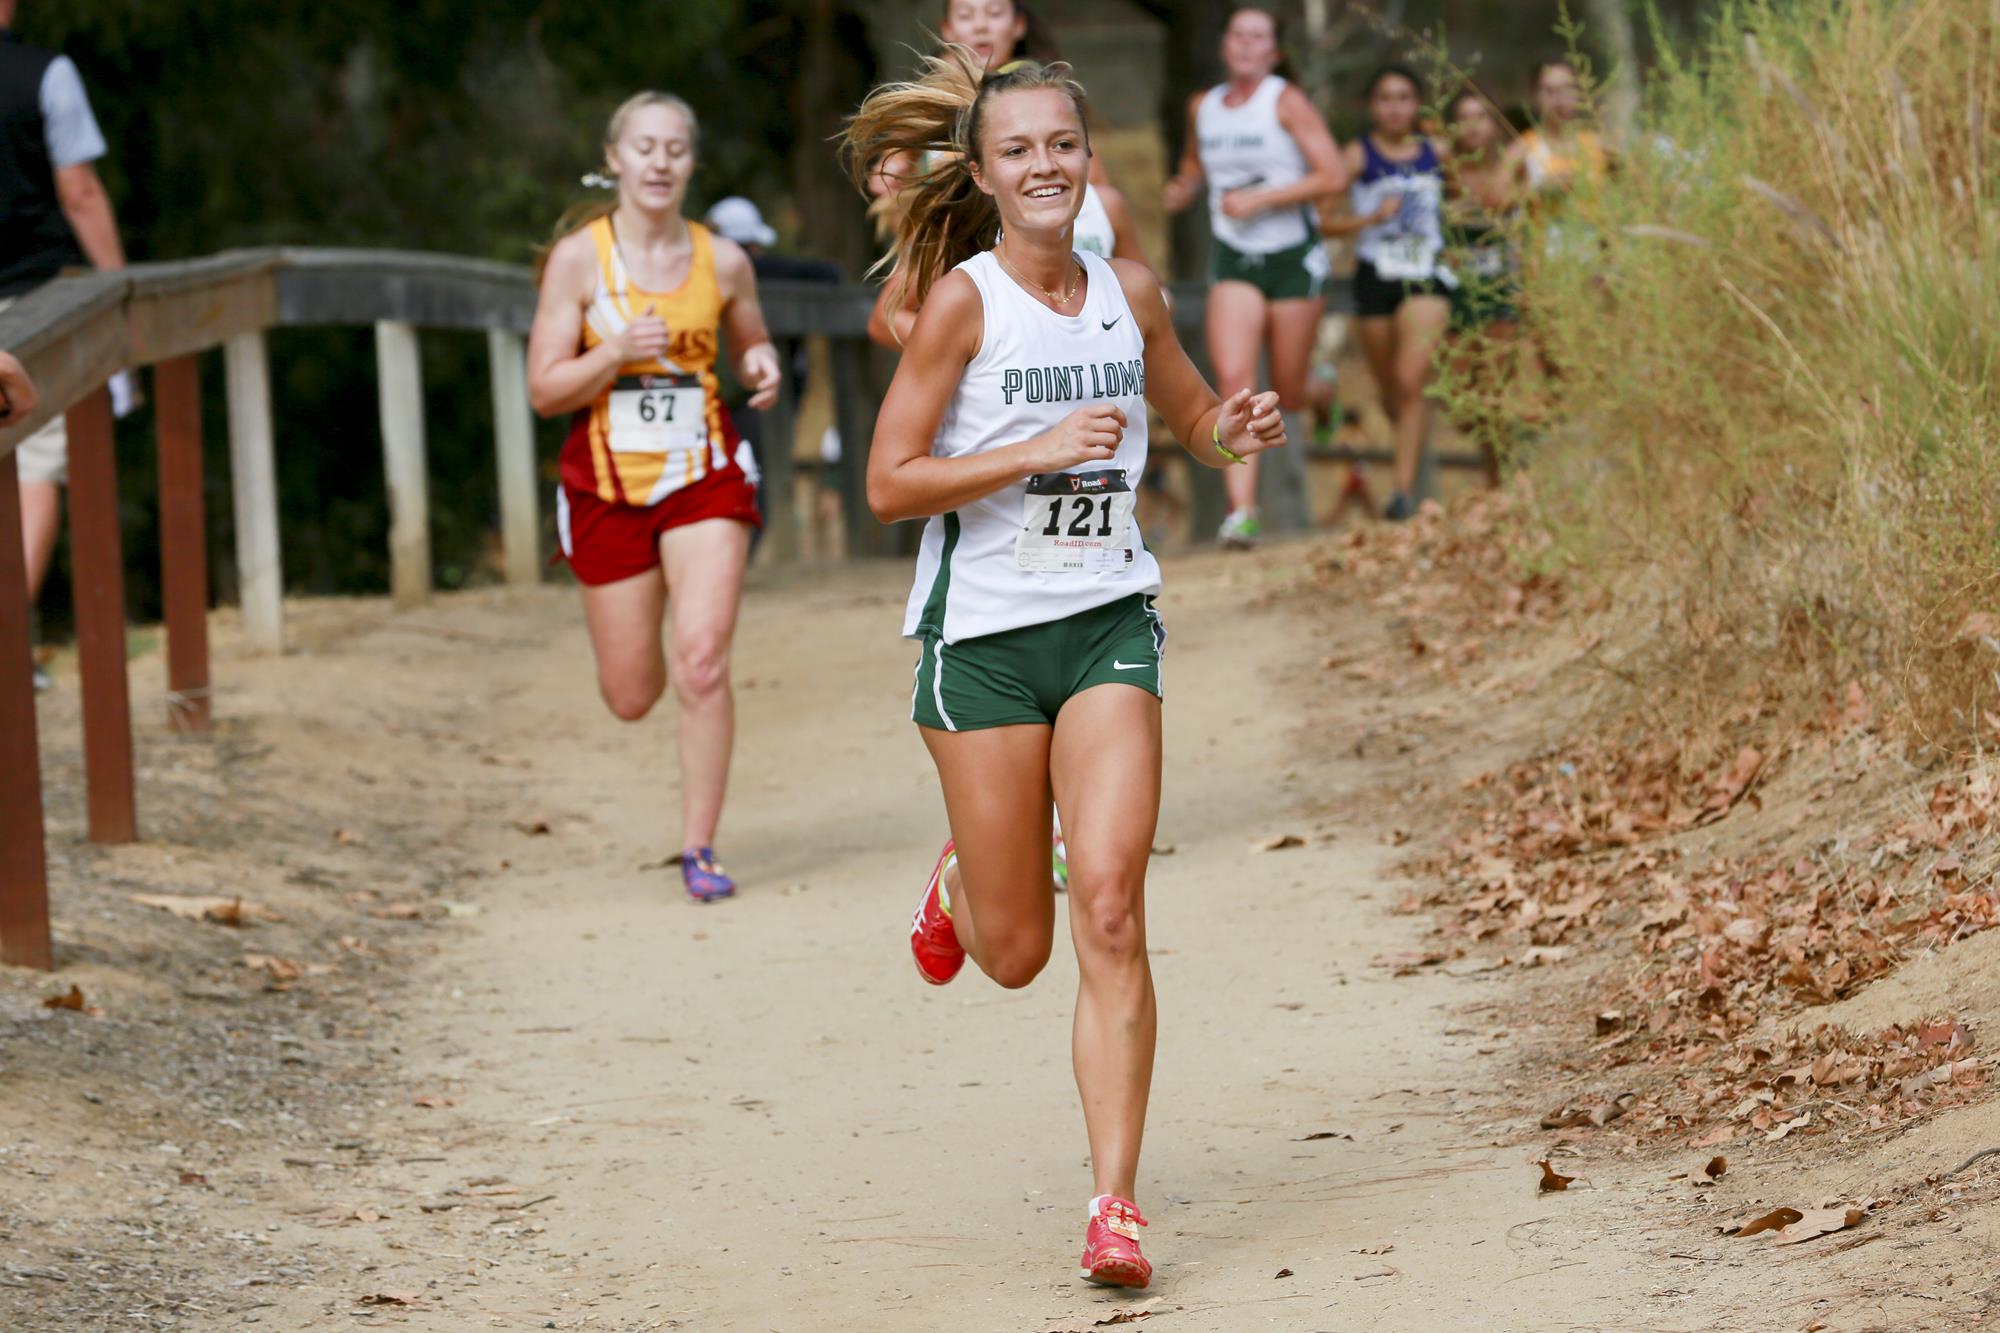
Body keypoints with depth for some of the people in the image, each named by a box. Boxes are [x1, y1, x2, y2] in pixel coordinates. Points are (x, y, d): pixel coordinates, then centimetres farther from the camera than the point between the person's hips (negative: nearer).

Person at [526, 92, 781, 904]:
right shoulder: (579, 258, -5)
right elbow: (544, 390, -6)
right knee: (632, 697, 7)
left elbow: (749, 344, 20)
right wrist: (618, 351, -22)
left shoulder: (723, 262, 2)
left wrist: (762, 367, -3)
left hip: (705, 478, 0)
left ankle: (699, 850, -4)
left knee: (703, 664, -15)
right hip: (609, 487, 0)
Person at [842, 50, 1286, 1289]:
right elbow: (890, 484, -10)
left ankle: (1116, 1203, -10)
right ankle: (959, 888, 44)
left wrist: (1242, 430, -1)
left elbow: (1194, 416, 22)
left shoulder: (1129, 291, 4)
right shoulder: (963, 300, -8)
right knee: (1015, 951, 6)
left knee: (1110, 911, -13)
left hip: (1108, 627, 2)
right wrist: (1038, 451, -20)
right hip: (985, 634, -2)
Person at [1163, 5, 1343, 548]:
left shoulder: (1287, 102, -9)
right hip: (1234, 261, 3)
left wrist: (1259, 199, -19)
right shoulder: (1202, 107, 6)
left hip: (1293, 257, -3)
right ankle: (1242, 510, -20)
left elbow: (1332, 176, -15)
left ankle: (1324, 382, 46)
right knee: (1232, 377, -17)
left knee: (1289, 394, 6)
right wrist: (1184, 187, 6)